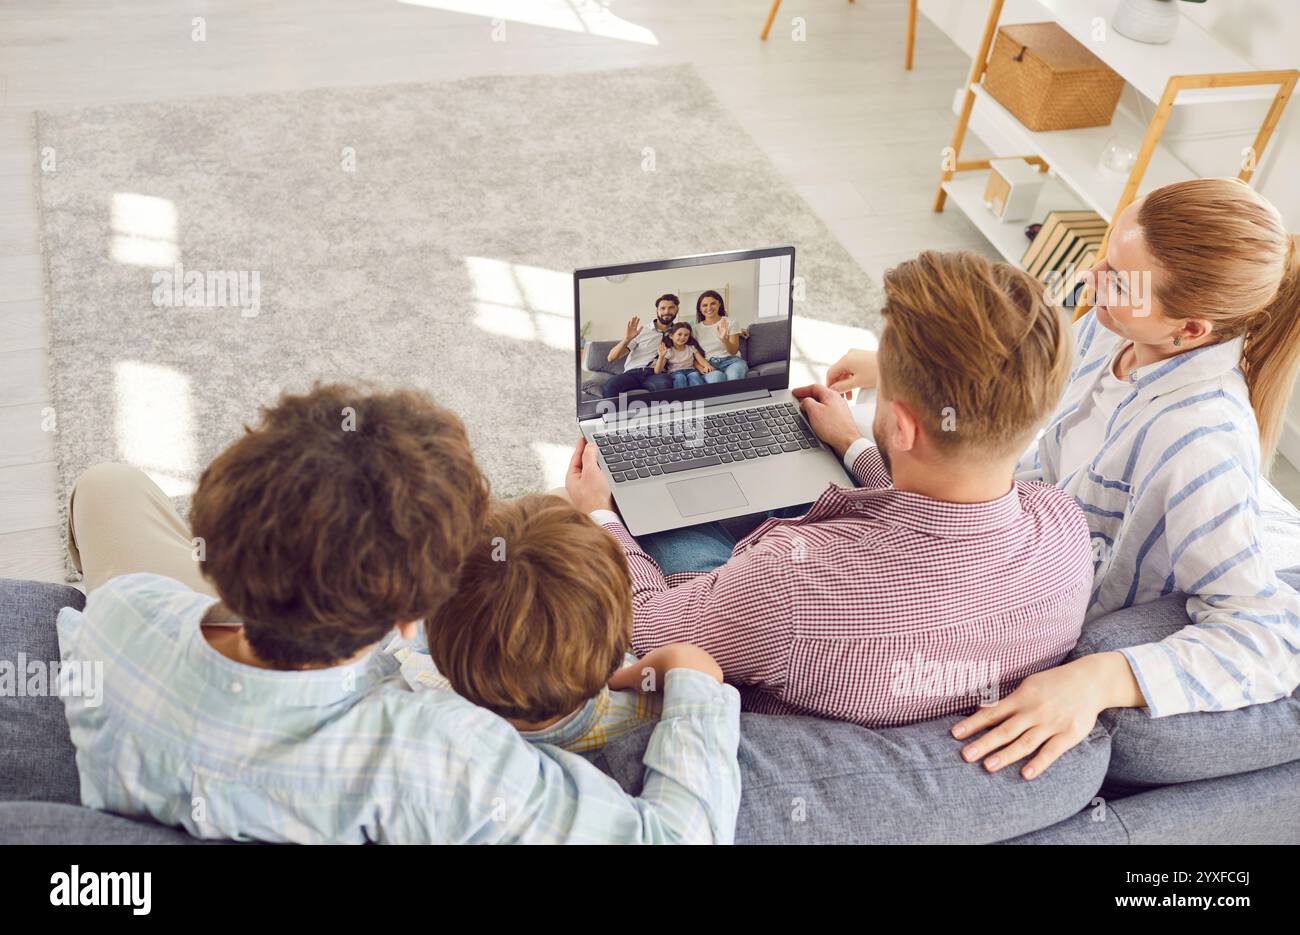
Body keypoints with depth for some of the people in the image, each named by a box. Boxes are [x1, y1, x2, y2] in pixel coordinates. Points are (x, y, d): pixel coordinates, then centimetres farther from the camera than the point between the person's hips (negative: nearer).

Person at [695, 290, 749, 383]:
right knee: (716, 377, -38)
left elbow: (733, 351, 0)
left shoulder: (730, 322, 8)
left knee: (734, 375, -39)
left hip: (731, 360, 0)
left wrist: (724, 339, -21)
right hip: (709, 364, 0)